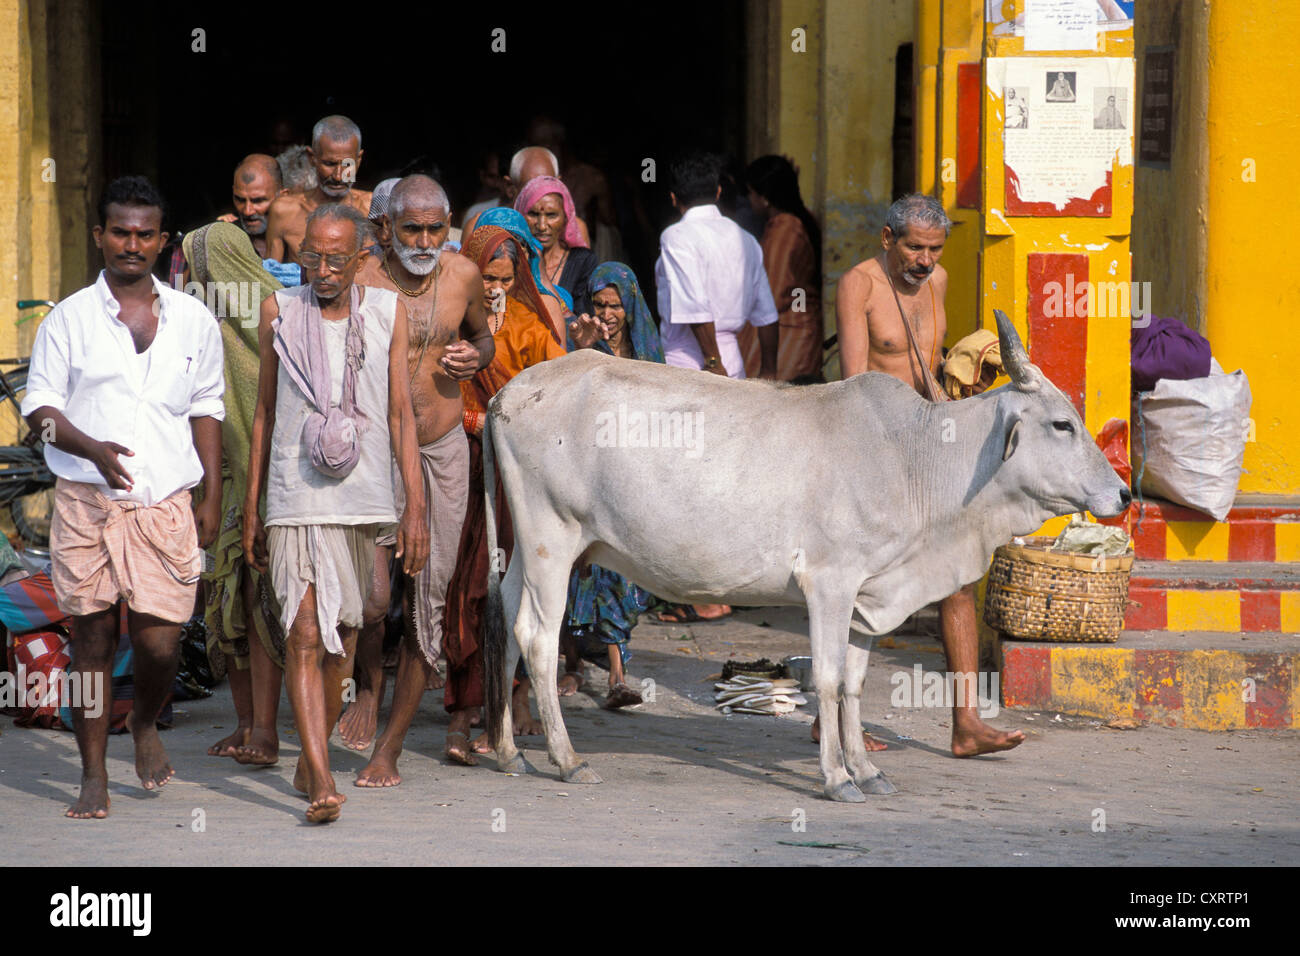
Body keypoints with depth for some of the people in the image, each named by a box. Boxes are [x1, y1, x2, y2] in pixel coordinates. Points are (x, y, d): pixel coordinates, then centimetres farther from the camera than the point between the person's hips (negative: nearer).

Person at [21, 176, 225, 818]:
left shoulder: (194, 321, 11)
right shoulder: (69, 319, 4)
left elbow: (206, 409, 18)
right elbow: (40, 405, 2)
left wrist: (213, 496, 12)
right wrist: (92, 448, -16)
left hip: (165, 504, 1)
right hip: (85, 500, -1)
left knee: (160, 640, -6)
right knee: (92, 637, 0)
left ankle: (145, 723, 26)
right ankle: (94, 776, 8)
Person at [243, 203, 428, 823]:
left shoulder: (386, 313, 5)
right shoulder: (280, 312, 4)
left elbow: (401, 415, 4)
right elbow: (264, 412, 10)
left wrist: (415, 509, -2)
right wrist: (250, 510, 11)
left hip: (366, 498, 2)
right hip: (297, 502, -2)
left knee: (342, 637, 10)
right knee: (304, 636, -12)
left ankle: (312, 759, 28)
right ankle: (321, 783, -18)